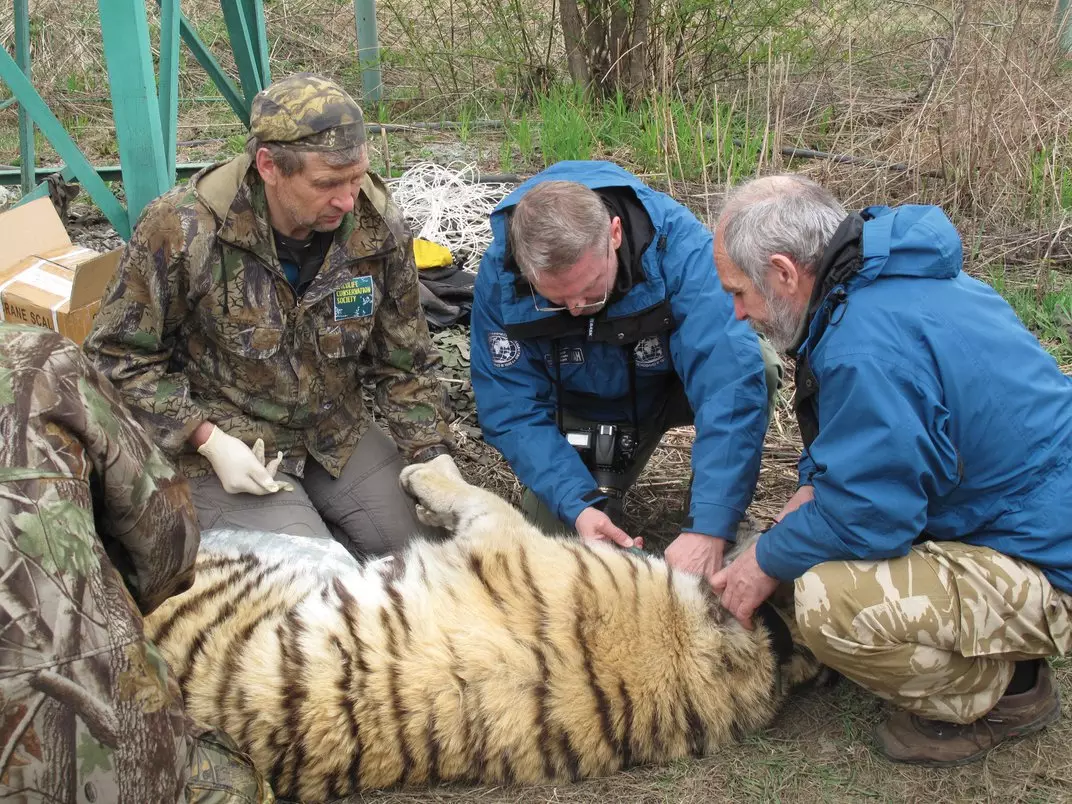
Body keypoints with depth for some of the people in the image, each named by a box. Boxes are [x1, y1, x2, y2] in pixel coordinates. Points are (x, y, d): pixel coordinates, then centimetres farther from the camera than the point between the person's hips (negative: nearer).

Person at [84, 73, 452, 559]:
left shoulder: (377, 226, -12)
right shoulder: (179, 230, -24)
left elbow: (406, 362, 0)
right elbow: (120, 355, -12)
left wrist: (433, 456, -12)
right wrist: (209, 441, -20)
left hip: (336, 433, 5)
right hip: (227, 445, -4)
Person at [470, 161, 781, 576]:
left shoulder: (677, 244, -36)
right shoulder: (499, 275, -27)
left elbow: (732, 380, -44)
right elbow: (512, 411, -22)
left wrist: (709, 527, -51)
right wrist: (578, 505, -36)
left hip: (674, 384, -1)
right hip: (584, 410, 2)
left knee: (758, 366, -32)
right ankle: (599, 489, 20)